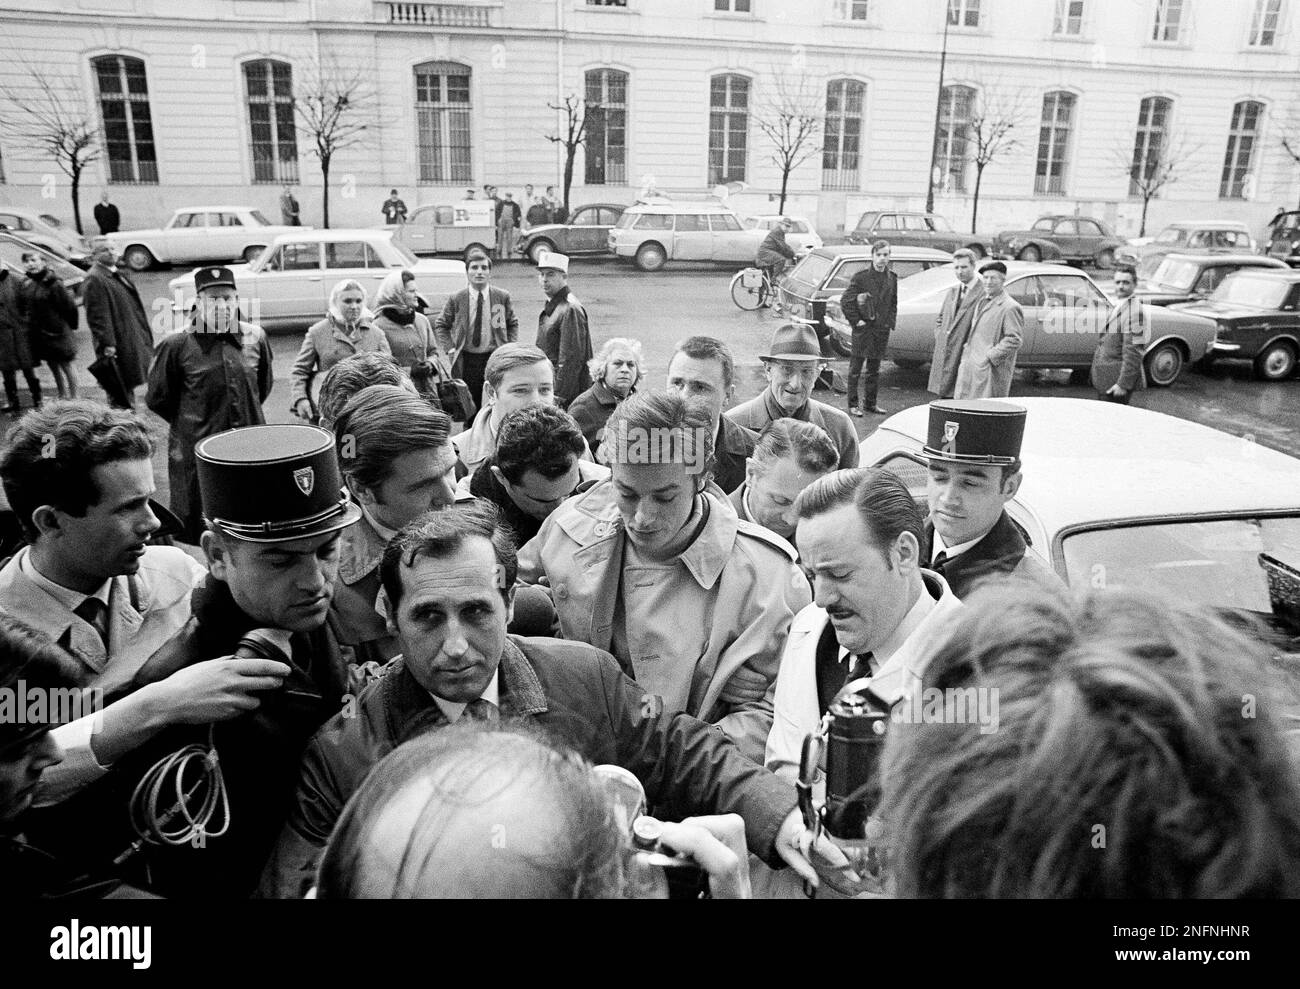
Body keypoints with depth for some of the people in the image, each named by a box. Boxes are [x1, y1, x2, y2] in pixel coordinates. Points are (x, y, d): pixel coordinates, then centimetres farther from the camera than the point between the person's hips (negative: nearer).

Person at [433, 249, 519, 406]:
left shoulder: (503, 297, 0)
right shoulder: (455, 299, -2)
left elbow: (513, 324, 13)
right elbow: (440, 325, 10)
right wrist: (450, 349, -3)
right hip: (466, 361, 0)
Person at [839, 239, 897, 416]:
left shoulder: (892, 278, 8)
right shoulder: (860, 277, -7)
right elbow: (845, 301, -7)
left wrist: (891, 322, 9)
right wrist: (856, 321, -10)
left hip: (882, 330, 5)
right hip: (863, 329, -5)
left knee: (874, 370, 12)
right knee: (856, 369, 0)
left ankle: (871, 403, 22)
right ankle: (853, 404, 6)